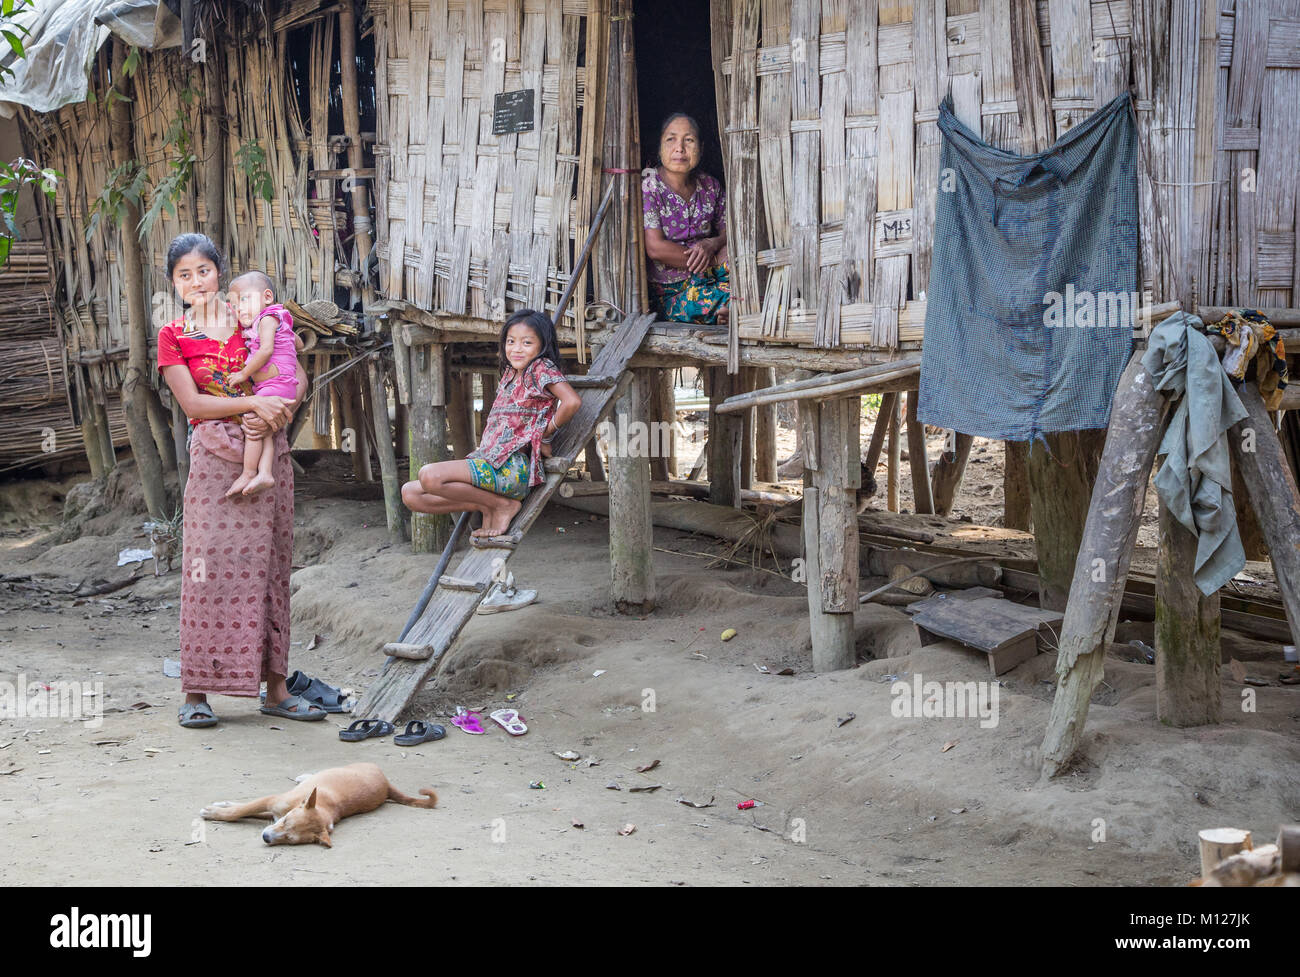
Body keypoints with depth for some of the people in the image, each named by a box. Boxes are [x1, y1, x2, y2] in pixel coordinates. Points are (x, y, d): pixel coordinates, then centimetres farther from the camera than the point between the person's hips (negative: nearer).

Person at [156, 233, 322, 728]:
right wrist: (253, 403, -17)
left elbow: (296, 378, 5)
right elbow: (191, 402, -6)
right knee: (210, 565, -7)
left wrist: (272, 415, -14)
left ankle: (275, 687, 8)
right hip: (215, 457, -2)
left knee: (268, 564, 4)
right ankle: (196, 692, -4)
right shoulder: (173, 337, 6)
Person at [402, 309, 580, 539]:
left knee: (430, 476, -27)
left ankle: (502, 504, -10)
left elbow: (572, 402, -20)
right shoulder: (510, 374, 23)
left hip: (513, 466, -10)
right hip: (487, 459, 10)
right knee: (410, 494, 0)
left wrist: (546, 435, -8)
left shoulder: (542, 368, -3)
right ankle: (485, 506, 0)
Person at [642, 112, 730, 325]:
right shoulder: (647, 186, -8)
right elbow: (655, 248, -16)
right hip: (670, 294, -6)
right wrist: (717, 260, -15)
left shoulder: (710, 186, 9)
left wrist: (712, 244, -15)